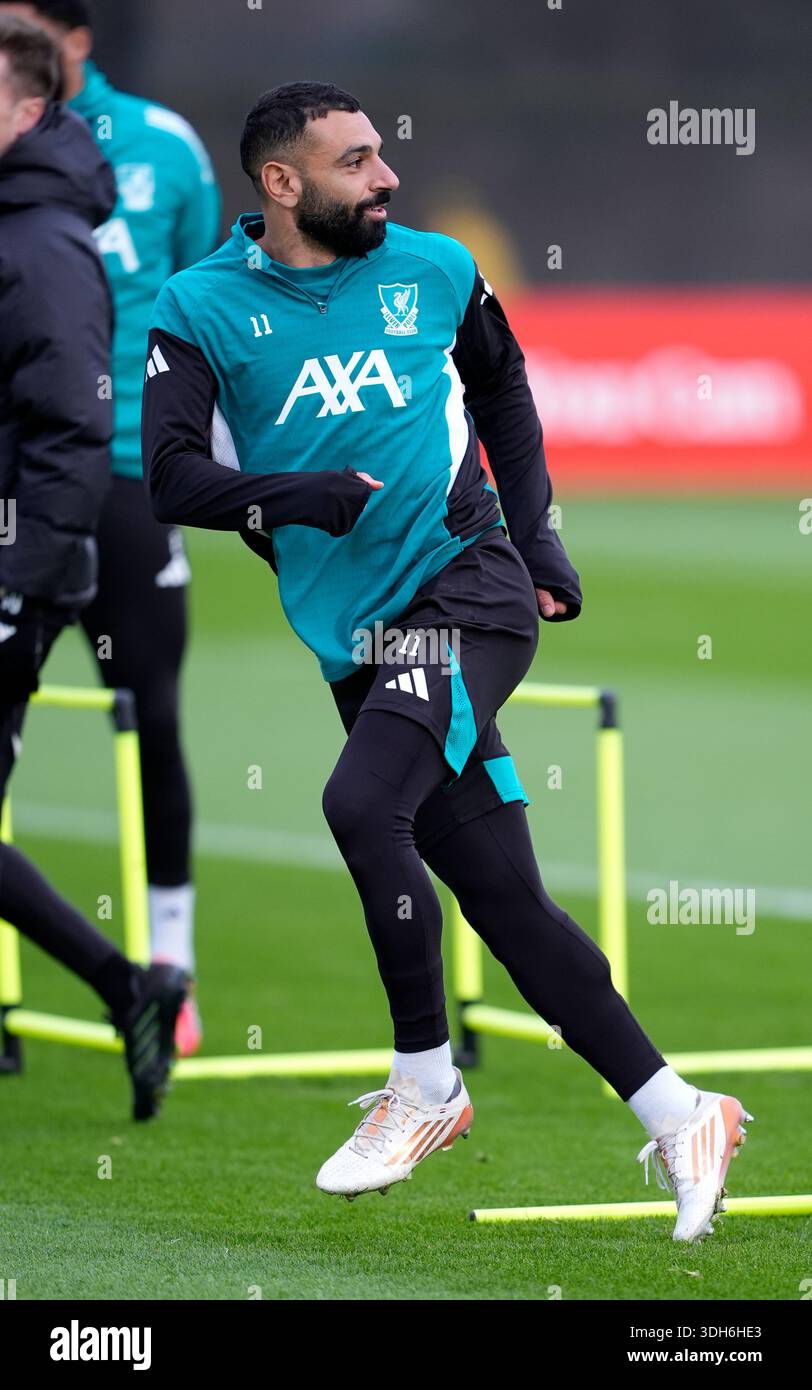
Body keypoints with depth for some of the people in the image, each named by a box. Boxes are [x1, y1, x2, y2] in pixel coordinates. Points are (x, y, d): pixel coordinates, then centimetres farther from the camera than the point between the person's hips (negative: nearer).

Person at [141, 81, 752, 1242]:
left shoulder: (435, 271, 5)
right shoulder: (202, 309, 0)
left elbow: (503, 386, 24)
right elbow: (172, 480, -7)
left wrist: (536, 535, 17)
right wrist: (306, 498, -20)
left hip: (468, 586, -2)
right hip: (359, 641, 2)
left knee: (363, 801, -26)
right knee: (506, 902, 1)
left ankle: (426, 1085, -9)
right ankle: (679, 1119, 9)